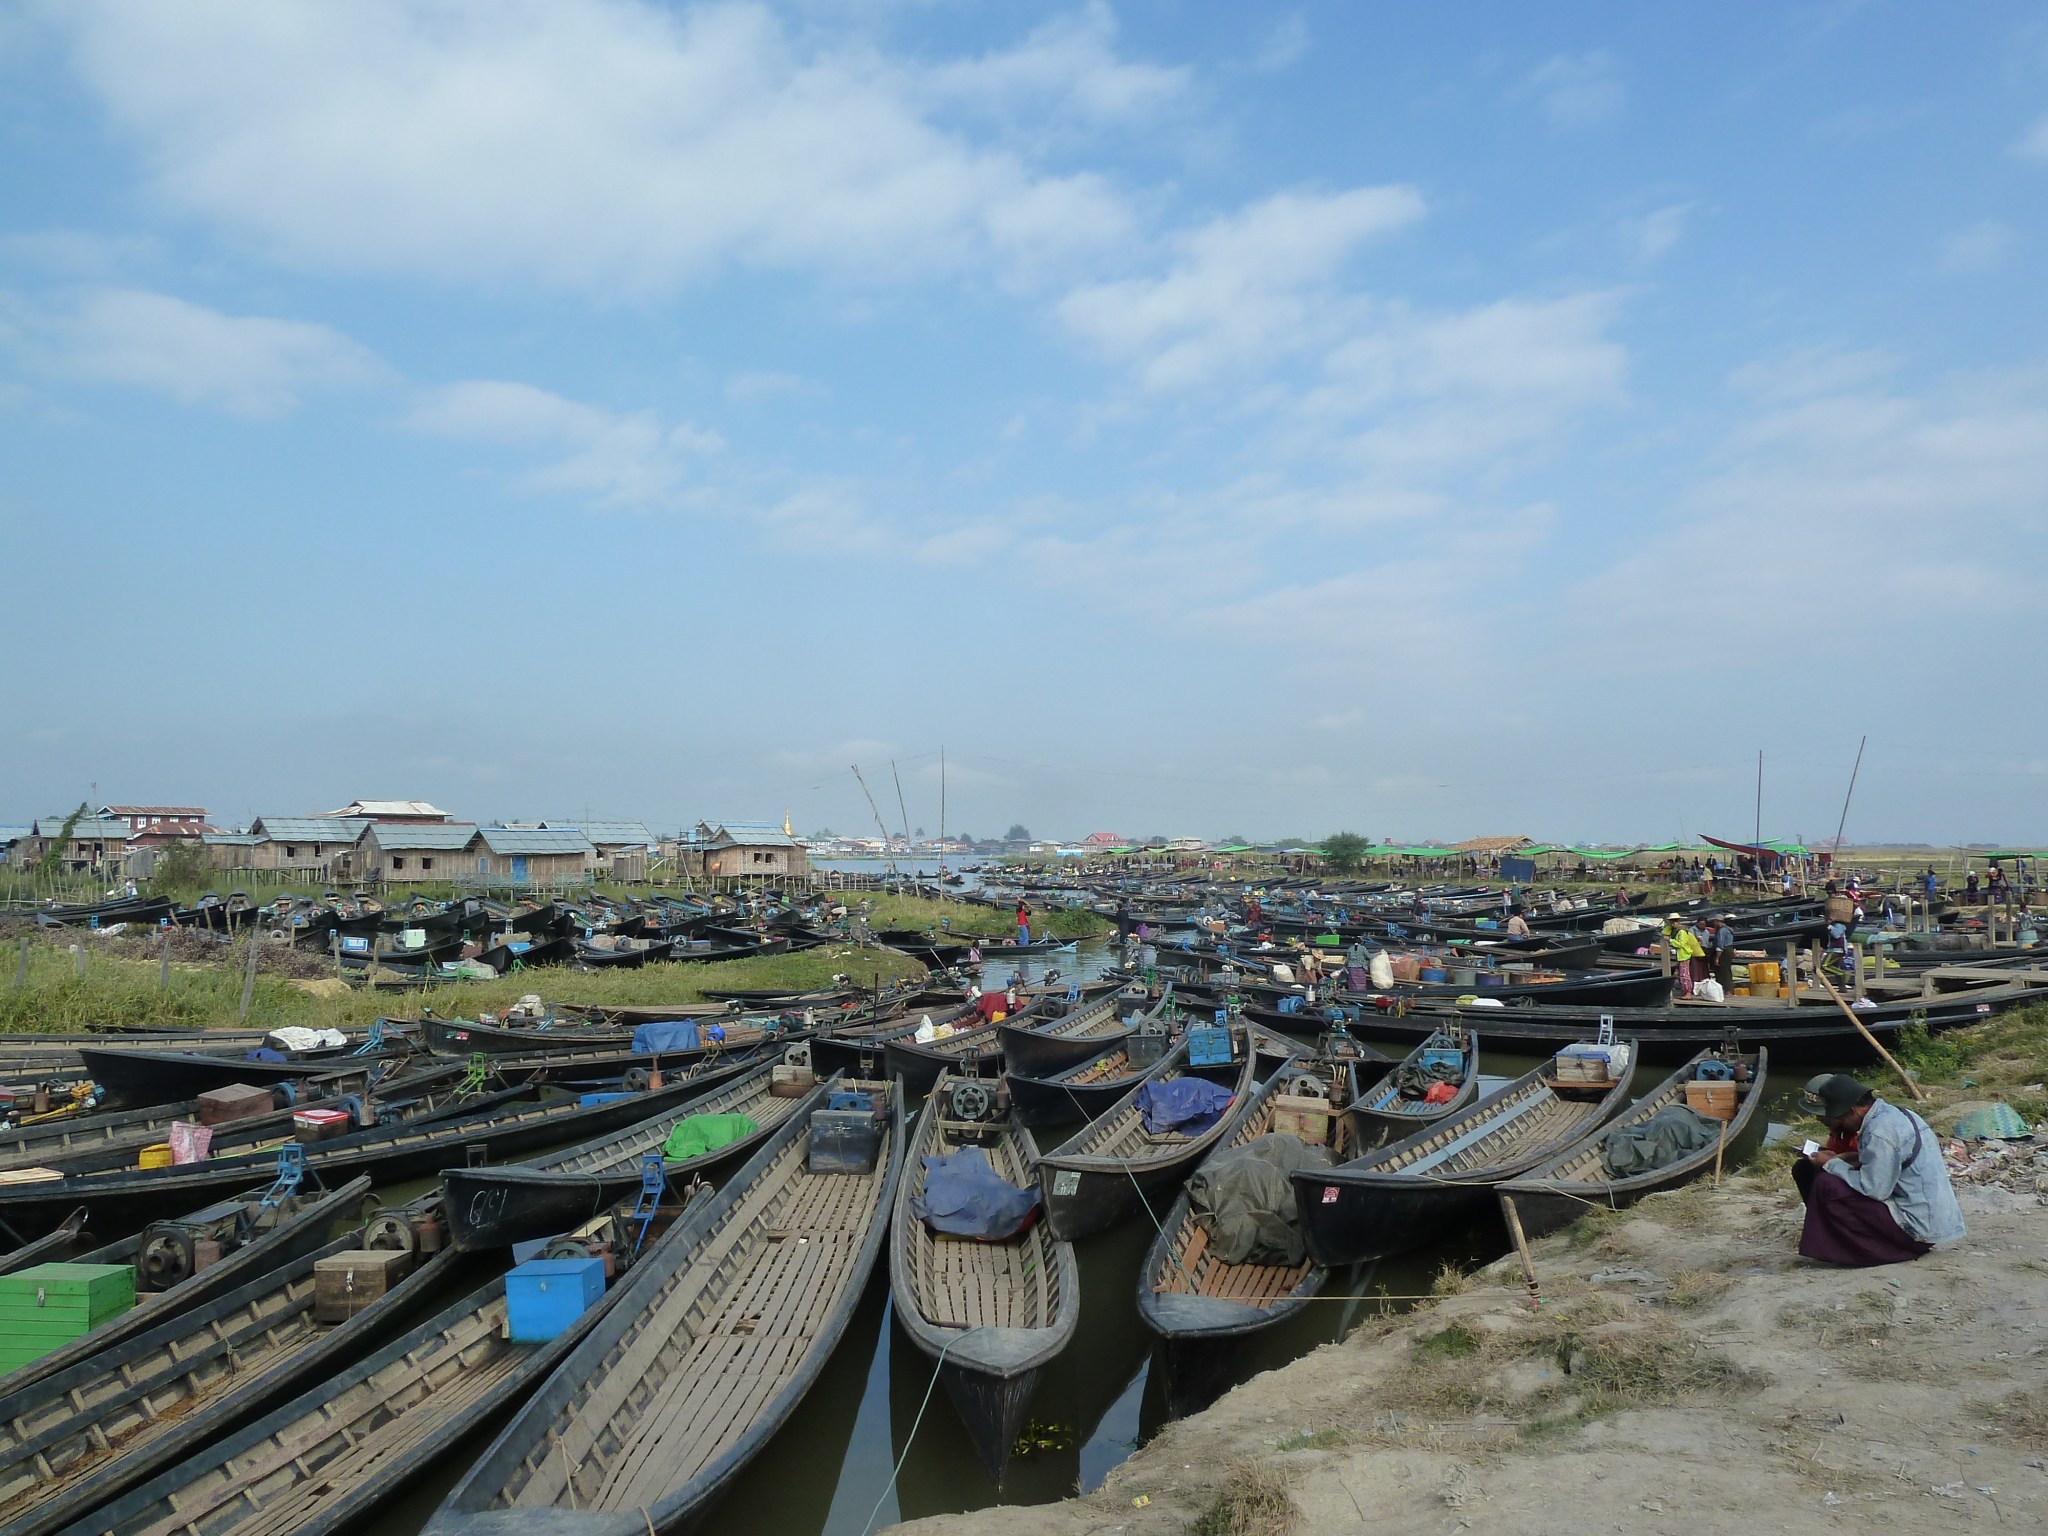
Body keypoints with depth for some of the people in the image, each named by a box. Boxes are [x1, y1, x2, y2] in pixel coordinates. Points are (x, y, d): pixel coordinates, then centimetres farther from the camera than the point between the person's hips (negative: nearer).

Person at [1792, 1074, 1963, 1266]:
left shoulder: (1880, 1131, -20)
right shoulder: (1897, 1113, 9)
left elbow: (1873, 1189, -22)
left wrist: (1831, 1164, -11)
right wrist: (1845, 1160, 5)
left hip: (1917, 1227, -10)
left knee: (1826, 1186, -18)